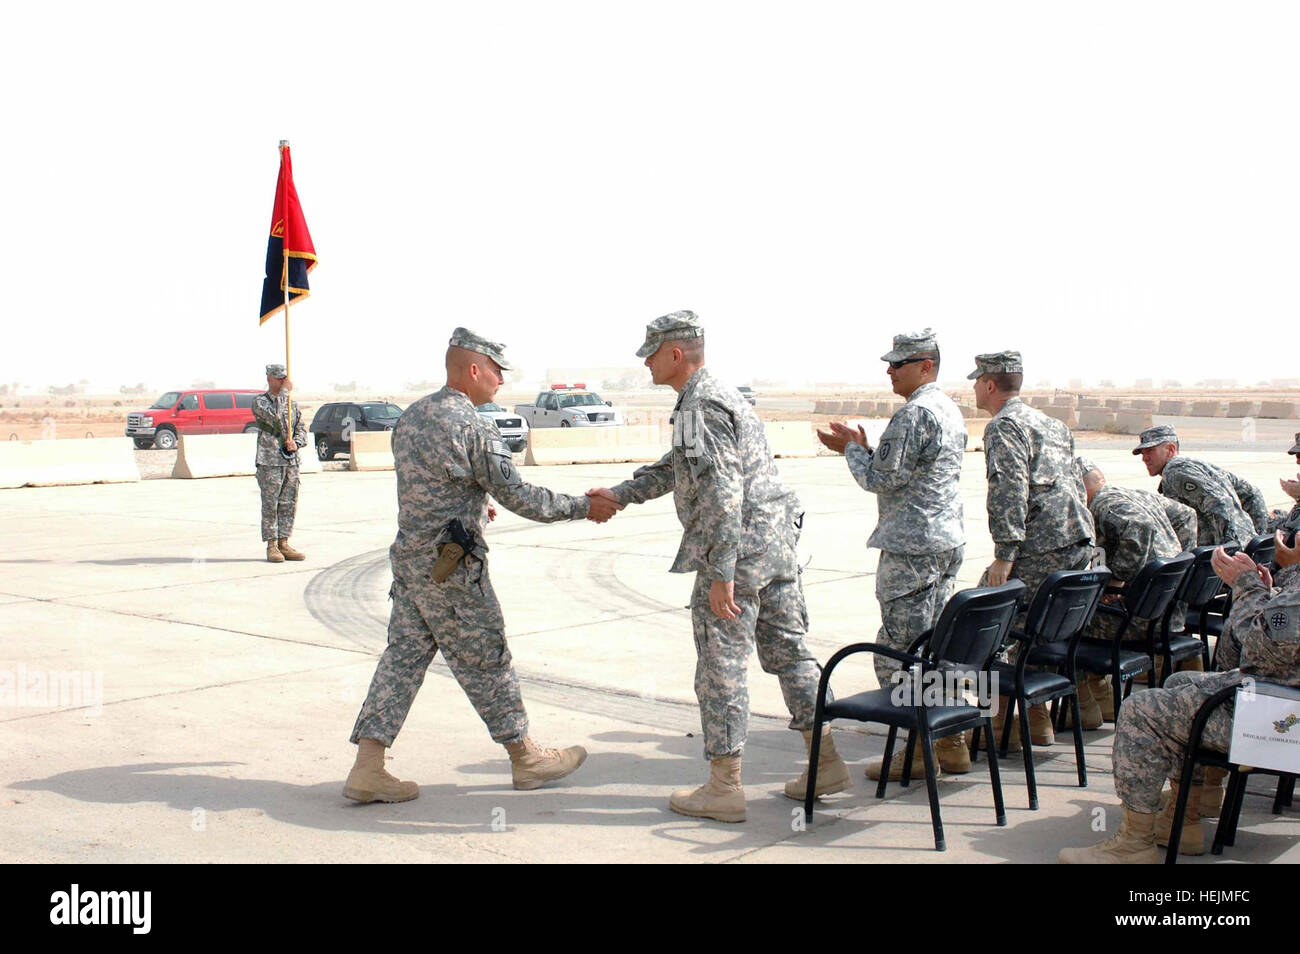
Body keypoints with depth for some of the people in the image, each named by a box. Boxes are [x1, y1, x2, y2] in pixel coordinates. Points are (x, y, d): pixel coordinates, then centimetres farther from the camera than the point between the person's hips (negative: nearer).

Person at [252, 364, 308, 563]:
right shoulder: (259, 402, -4)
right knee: (270, 505, -2)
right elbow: (275, 417, -22)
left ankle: (284, 544, 14)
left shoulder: (292, 404, 15)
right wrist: (284, 392, -14)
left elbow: (302, 429, 15)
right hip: (269, 462, -6)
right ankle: (272, 546, 3)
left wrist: (295, 443, -6)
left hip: (291, 461, 6)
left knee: (289, 505, 7)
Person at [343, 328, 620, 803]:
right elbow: (519, 496, -15)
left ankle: (367, 768, 6)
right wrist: (583, 508, -5)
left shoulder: (410, 416, 10)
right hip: (451, 567, -8)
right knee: (485, 661, 4)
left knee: (403, 656, 9)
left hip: (408, 556, 8)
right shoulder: (474, 429, -17)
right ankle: (525, 757, 18)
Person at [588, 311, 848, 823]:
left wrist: (721, 574, -23)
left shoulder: (700, 407, -15)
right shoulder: (721, 394, 19)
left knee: (721, 665, -1)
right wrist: (620, 493, 24)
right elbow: (673, 467, 28)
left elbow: (722, 494, -23)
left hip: (737, 548, -10)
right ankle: (825, 761, 19)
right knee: (787, 650, 14)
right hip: (777, 545, 10)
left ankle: (724, 787, 6)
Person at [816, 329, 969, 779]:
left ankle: (919, 750, 0)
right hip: (948, 541, 10)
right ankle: (949, 743, 19)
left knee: (898, 651, -4)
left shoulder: (914, 414, -17)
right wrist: (862, 448, 15)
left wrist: (852, 449, 1)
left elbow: (880, 479, -16)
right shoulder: (949, 410, 16)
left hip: (912, 548, -10)